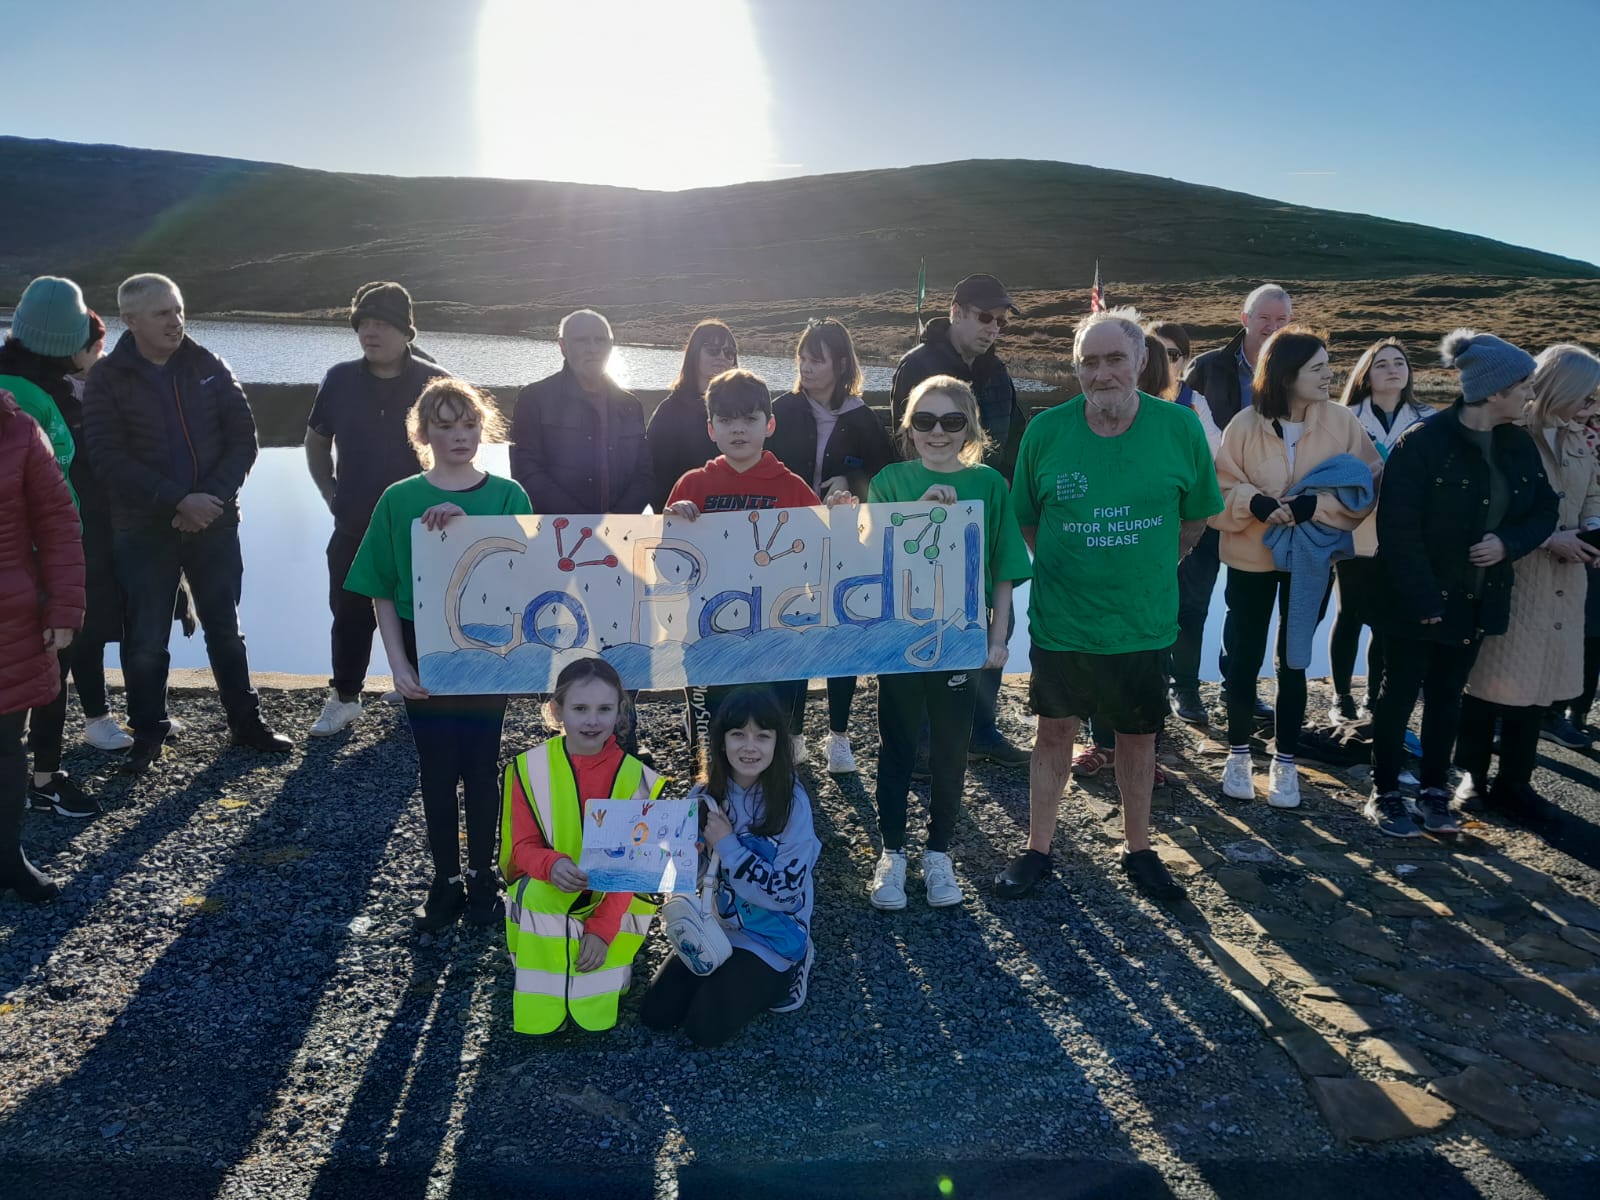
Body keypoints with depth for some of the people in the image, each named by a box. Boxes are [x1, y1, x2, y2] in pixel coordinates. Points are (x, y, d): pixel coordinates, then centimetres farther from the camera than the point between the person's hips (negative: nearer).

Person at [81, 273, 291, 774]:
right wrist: (178, 501, -21)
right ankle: (148, 734, 21)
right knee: (145, 641, 6)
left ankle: (246, 722, 24)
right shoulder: (108, 379, -5)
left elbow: (243, 440, -1)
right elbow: (109, 457, -13)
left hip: (214, 524, 2)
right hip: (143, 532, -2)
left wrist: (211, 497, -15)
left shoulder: (208, 367, 2)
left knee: (225, 630, 12)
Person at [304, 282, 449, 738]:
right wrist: (330, 492, 8)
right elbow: (316, 441, 16)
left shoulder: (434, 383, -5)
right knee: (350, 615, 9)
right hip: (354, 529, 2)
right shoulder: (340, 380, 2)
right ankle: (344, 697, 23)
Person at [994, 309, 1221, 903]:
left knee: (1139, 735, 14)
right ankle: (1038, 849, 26)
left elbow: (1194, 518, 6)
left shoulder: (1179, 426, -7)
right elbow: (1026, 519, 5)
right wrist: (1065, 570, 6)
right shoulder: (1046, 430, -8)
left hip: (1144, 621, 1)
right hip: (1061, 619, 0)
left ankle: (1138, 850, 33)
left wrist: (1146, 569, 8)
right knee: (1055, 731, 11)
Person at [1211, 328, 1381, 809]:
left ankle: (1285, 762, 23)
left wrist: (1315, 505, -21)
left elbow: (1368, 485, -6)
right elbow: (1220, 490, -6)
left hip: (1311, 560, 1)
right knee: (1244, 659, 7)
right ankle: (1239, 754, 26)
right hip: (1251, 559, -1)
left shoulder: (1342, 421, -7)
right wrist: (1255, 502, -25)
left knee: (1293, 661, 10)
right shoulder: (1246, 425, -10)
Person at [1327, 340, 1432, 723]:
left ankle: (1375, 697, 19)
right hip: (1357, 536, -2)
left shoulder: (1427, 421, 4)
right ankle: (1342, 696, 17)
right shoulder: (1349, 419, -1)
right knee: (1350, 616, 6)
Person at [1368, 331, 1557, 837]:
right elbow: (1398, 527, -20)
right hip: (1417, 600, -6)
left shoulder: (1518, 444, 2)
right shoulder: (1423, 441, -19)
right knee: (1400, 694, 6)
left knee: (1447, 696, 16)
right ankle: (1385, 794, 18)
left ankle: (1434, 790, 28)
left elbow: (1545, 509, 10)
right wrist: (1422, 598, -22)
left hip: (1477, 599, 6)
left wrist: (1508, 542, -11)